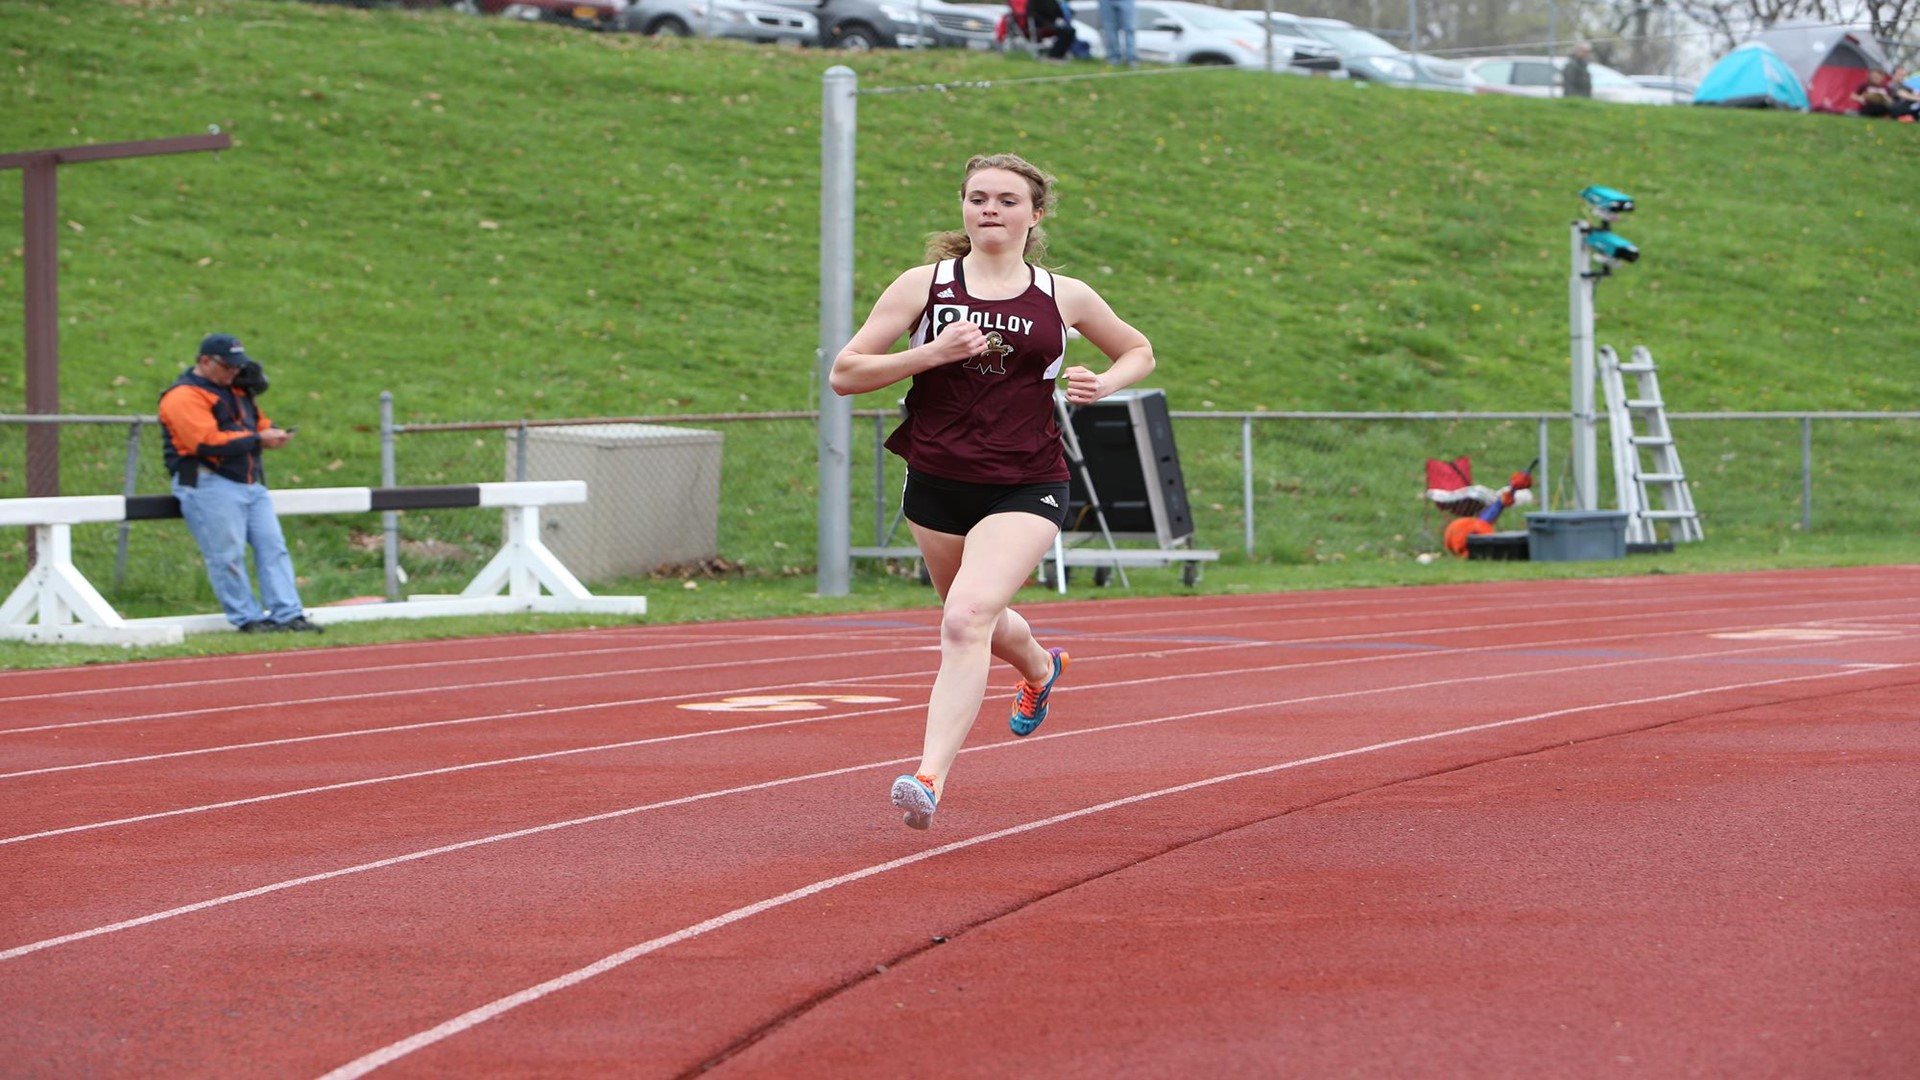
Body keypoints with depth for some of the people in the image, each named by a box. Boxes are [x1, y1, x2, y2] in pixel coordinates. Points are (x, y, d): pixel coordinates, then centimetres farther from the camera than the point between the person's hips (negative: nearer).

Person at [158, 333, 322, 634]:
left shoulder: (236, 389, 20)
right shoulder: (183, 397, -10)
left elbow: (259, 422, 27)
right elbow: (208, 441, -21)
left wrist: (273, 432, 0)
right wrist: (258, 440, -17)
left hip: (250, 483, 8)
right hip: (209, 484, -8)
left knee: (272, 546, 1)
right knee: (227, 556, -8)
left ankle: (288, 614, 0)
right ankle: (247, 618, -3)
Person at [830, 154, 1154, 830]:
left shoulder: (1064, 298, 3)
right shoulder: (924, 286, 0)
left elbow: (1139, 352, 20)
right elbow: (843, 373, -4)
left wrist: (1103, 383, -2)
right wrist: (931, 354, -17)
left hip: (1026, 488, -3)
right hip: (937, 485, 3)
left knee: (967, 617, -24)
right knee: (977, 621, 22)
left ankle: (931, 776, -27)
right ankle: (1039, 668, 58)